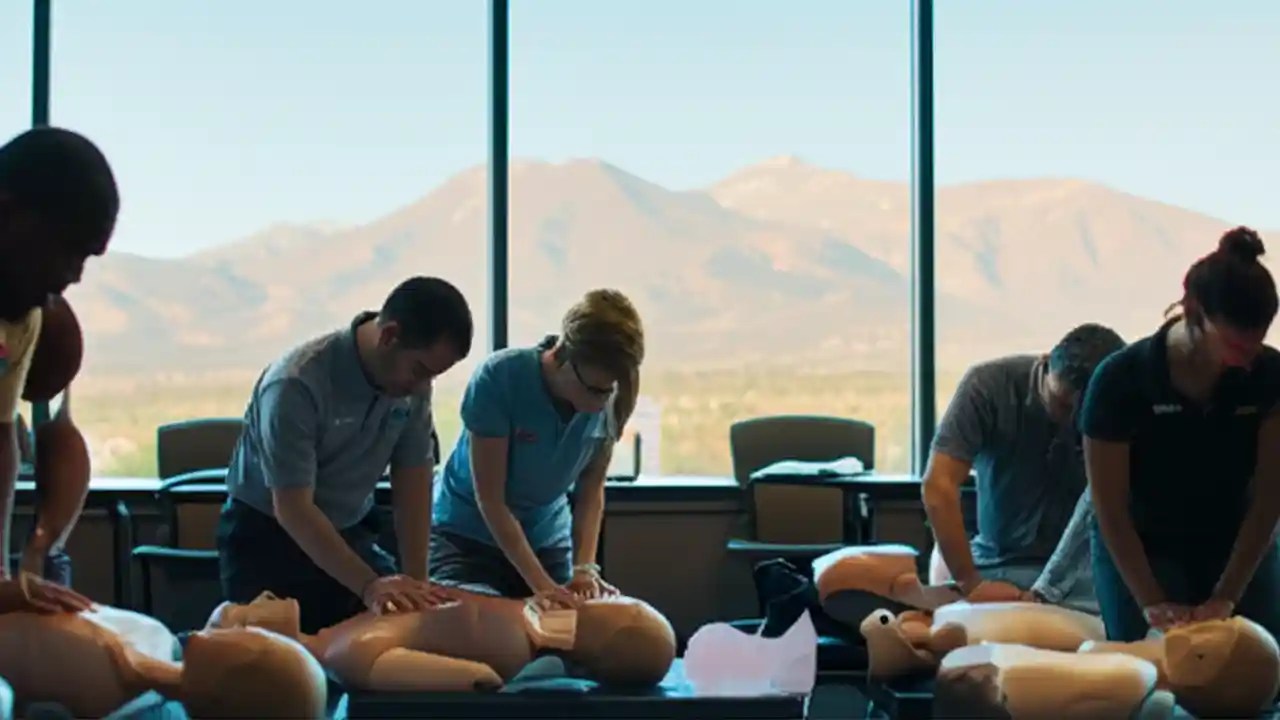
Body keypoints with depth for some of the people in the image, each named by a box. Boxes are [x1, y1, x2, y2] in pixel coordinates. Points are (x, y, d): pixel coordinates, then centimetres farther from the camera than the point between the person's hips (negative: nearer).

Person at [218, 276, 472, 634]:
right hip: (268, 537, -5)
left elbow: (412, 483, -6)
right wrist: (367, 585, -37)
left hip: (350, 533, 5)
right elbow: (293, 510, -30)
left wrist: (416, 579, -15)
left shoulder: (414, 381, -12)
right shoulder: (296, 384, -31)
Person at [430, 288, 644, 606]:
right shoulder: (500, 377, -27)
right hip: (466, 537, -3)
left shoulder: (607, 402, -15)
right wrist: (541, 585, -28)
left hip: (548, 541, 4)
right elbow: (490, 499, -24)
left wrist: (585, 568, -20)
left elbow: (591, 493, -4)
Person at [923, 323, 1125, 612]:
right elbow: (939, 485, -18)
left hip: (1079, 566, -1)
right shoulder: (989, 384, -14)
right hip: (1000, 563, 1)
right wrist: (970, 584, -19)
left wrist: (1043, 591, -27)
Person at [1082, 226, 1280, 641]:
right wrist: (1152, 603, -20)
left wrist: (1226, 596, -18)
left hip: (1239, 548, 2)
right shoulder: (1121, 380, -21)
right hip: (1142, 552, -2)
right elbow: (1111, 510, -15)